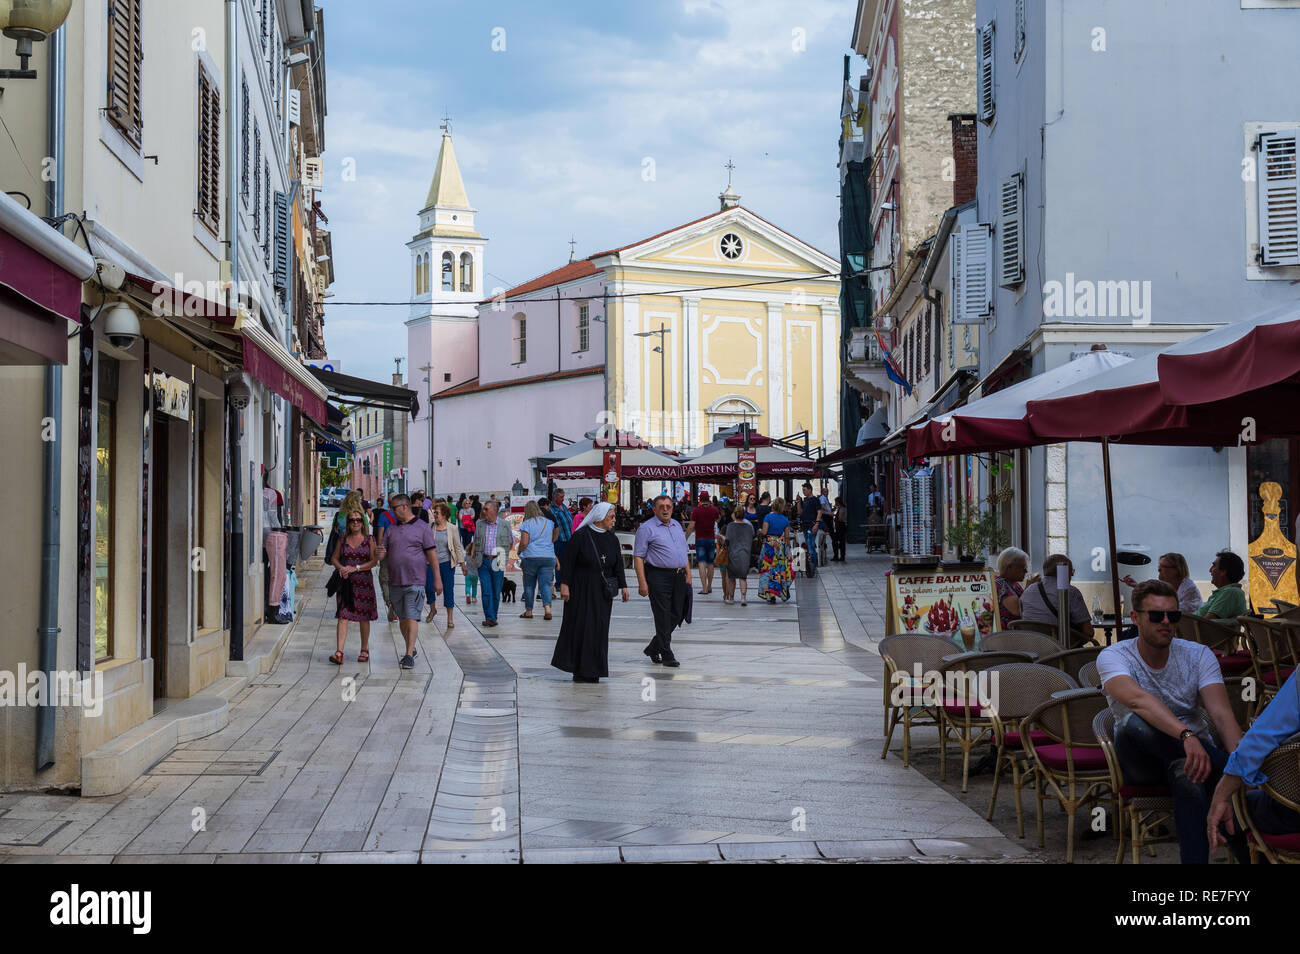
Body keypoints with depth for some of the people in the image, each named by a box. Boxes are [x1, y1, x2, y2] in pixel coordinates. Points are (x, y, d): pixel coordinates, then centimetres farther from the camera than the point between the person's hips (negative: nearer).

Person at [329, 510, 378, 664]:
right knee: (343, 616, -10)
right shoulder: (342, 539, 8)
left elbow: (374, 560, -4)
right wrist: (341, 568, -9)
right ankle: (339, 652, -18)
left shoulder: (369, 539, 2)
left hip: (364, 582, -1)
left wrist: (355, 568, -14)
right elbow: (334, 558, 12)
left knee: (364, 617, 7)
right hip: (345, 582, 1)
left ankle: (364, 650, 22)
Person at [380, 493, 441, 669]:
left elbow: (431, 554, -2)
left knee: (412, 617, -10)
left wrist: (437, 579, -5)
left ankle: (409, 655, -13)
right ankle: (411, 648, 26)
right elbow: (383, 552, 15)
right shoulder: (391, 529, 14)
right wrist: (380, 553, -11)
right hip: (395, 581, 6)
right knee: (402, 618, 11)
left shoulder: (422, 527, -1)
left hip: (415, 581, -6)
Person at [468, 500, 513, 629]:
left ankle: (493, 617, 16)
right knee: (486, 591, -8)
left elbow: (511, 542, 15)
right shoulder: (479, 524, 9)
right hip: (483, 561, 1)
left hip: (498, 562, -1)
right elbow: (475, 541, 18)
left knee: (496, 592, 4)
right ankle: (489, 618, -8)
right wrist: (473, 551, 2)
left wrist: (502, 555, 7)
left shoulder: (505, 524, 4)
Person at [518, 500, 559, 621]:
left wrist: (519, 552, 9)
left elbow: (524, 543, -9)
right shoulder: (549, 522, 9)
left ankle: (528, 611, 14)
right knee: (545, 584, 0)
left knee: (529, 585, 9)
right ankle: (547, 607, -21)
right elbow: (555, 536, 18)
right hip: (548, 557, 3)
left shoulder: (526, 524, -5)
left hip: (531, 557, -3)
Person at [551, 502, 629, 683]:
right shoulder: (581, 535, -10)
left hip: (602, 591, 5)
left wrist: (623, 586, 1)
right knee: (580, 626, -1)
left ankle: (592, 671, 10)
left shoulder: (611, 538, 6)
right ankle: (579, 670, 8)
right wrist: (564, 584, -15)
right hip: (581, 589, -5)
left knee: (599, 628, 4)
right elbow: (568, 560, -10)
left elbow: (618, 564, 8)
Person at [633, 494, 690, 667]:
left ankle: (653, 648, 23)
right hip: (658, 576, -7)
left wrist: (688, 575, 14)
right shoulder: (646, 528, -4)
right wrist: (642, 582, -15)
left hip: (678, 577, 7)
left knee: (677, 615, 8)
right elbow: (638, 557, -8)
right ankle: (667, 655, 1)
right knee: (663, 617, -5)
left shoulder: (677, 526, 17)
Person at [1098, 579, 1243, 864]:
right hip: (1142, 765, -1)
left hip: (1194, 752, 1)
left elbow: (1221, 713, -14)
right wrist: (1186, 735, -48)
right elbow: (1137, 699, -31)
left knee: (1189, 775, -36)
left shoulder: (1199, 656, 0)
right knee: (1134, 723, -35)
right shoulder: (1113, 657, -9)